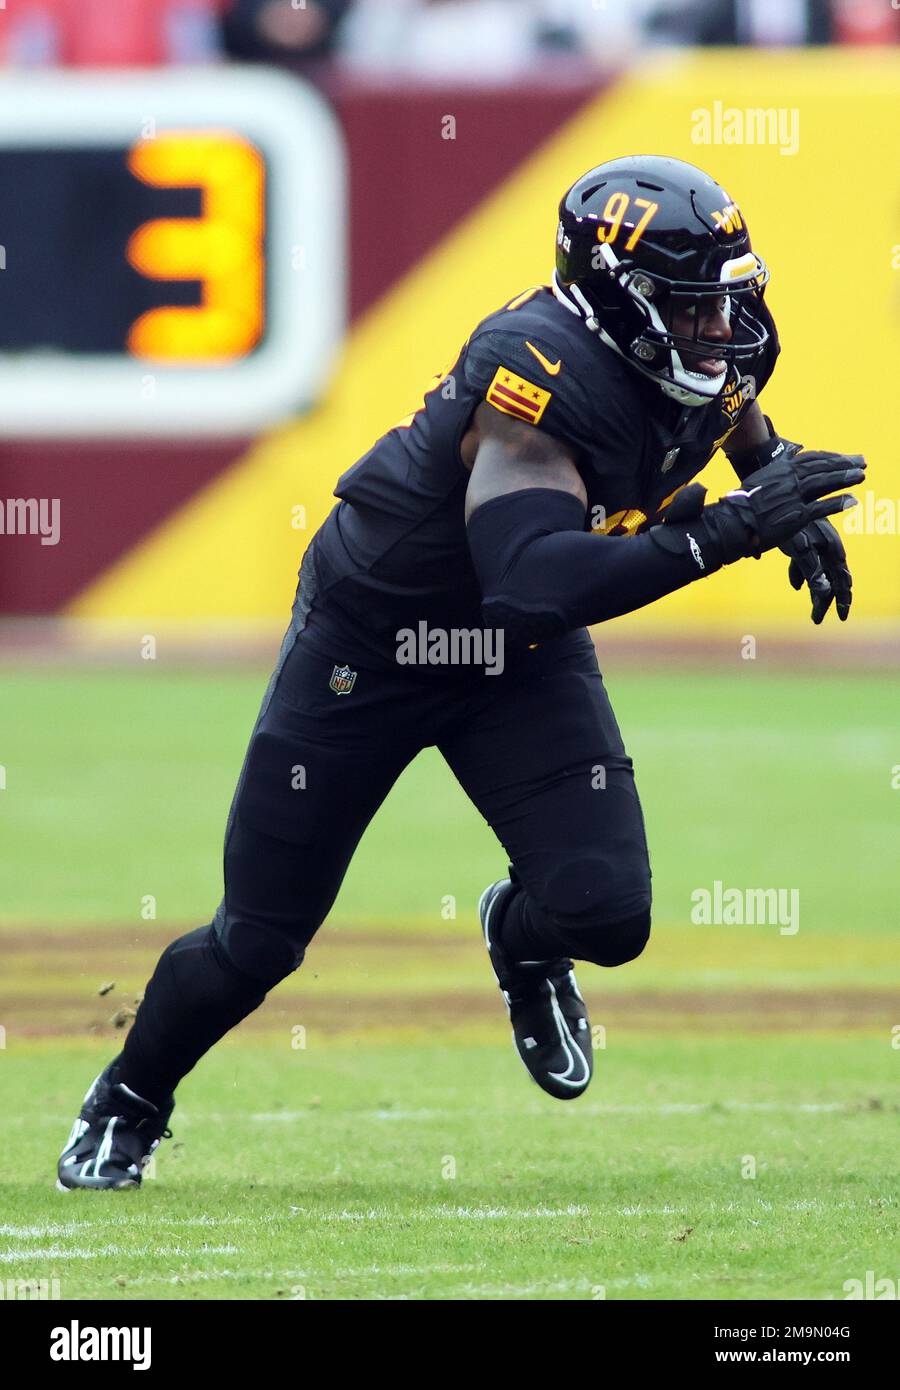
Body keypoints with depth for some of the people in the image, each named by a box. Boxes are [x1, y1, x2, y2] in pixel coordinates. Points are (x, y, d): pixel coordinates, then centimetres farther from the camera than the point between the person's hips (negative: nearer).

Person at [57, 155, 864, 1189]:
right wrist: (724, 533, -50)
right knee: (259, 939, 4)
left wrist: (792, 511, 5)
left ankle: (524, 941, 23)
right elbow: (533, 583, -49)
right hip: (368, 642, -6)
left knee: (606, 912, -14)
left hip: (521, 663, 6)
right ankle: (131, 1100, 33)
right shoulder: (541, 374, -36)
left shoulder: (710, 362, -12)